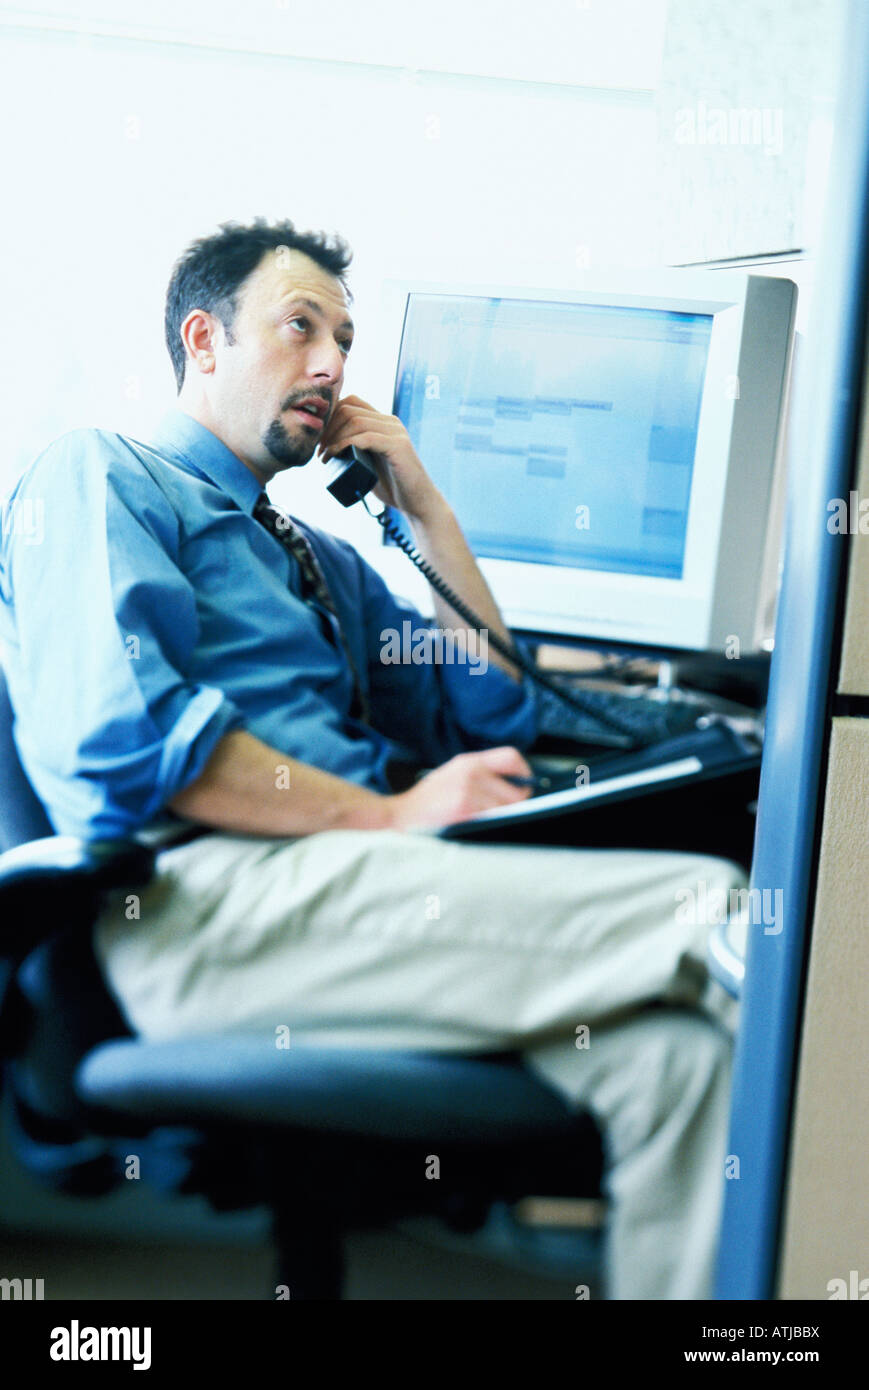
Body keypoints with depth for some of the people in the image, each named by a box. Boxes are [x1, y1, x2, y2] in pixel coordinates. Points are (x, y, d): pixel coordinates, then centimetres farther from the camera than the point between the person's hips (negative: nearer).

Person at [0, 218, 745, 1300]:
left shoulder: (320, 558, 33)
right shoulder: (98, 476, 9)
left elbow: (491, 714, 28)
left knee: (673, 1048, -20)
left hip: (355, 888, 8)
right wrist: (392, 817, -11)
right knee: (704, 906, -25)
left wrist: (419, 502, 22)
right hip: (206, 901, -8)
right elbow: (124, 735, -10)